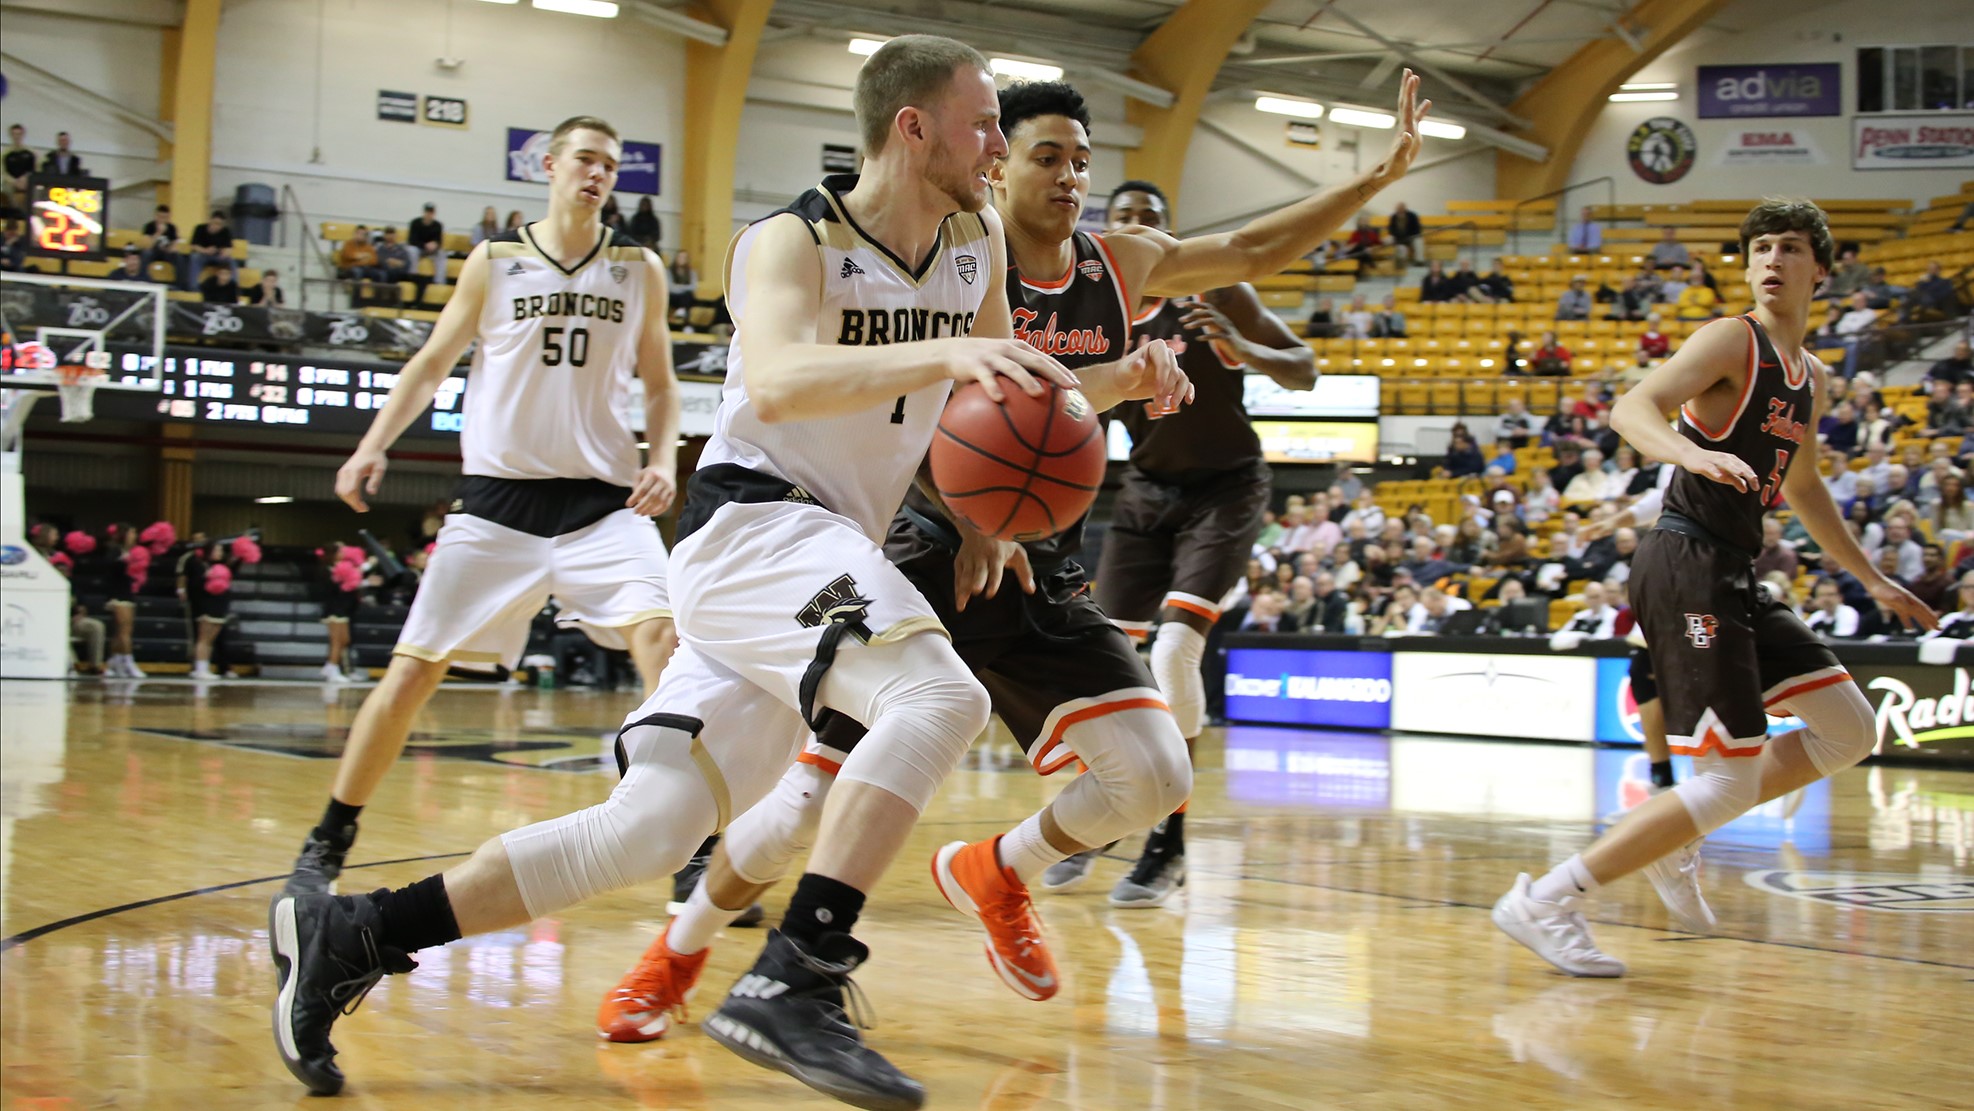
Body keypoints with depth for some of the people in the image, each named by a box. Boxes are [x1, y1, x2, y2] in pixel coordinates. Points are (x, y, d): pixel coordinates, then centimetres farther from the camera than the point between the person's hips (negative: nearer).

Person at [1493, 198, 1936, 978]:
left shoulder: (1809, 378, 19)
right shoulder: (1733, 340, -8)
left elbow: (1799, 487, 33)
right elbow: (1630, 409, -23)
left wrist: (1872, 579, 37)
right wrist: (1692, 452, -44)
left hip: (1732, 577, 9)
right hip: (1686, 568, -9)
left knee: (1849, 731, 11)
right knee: (1730, 780, -13)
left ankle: (1671, 839, 17)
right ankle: (1545, 901, -9)